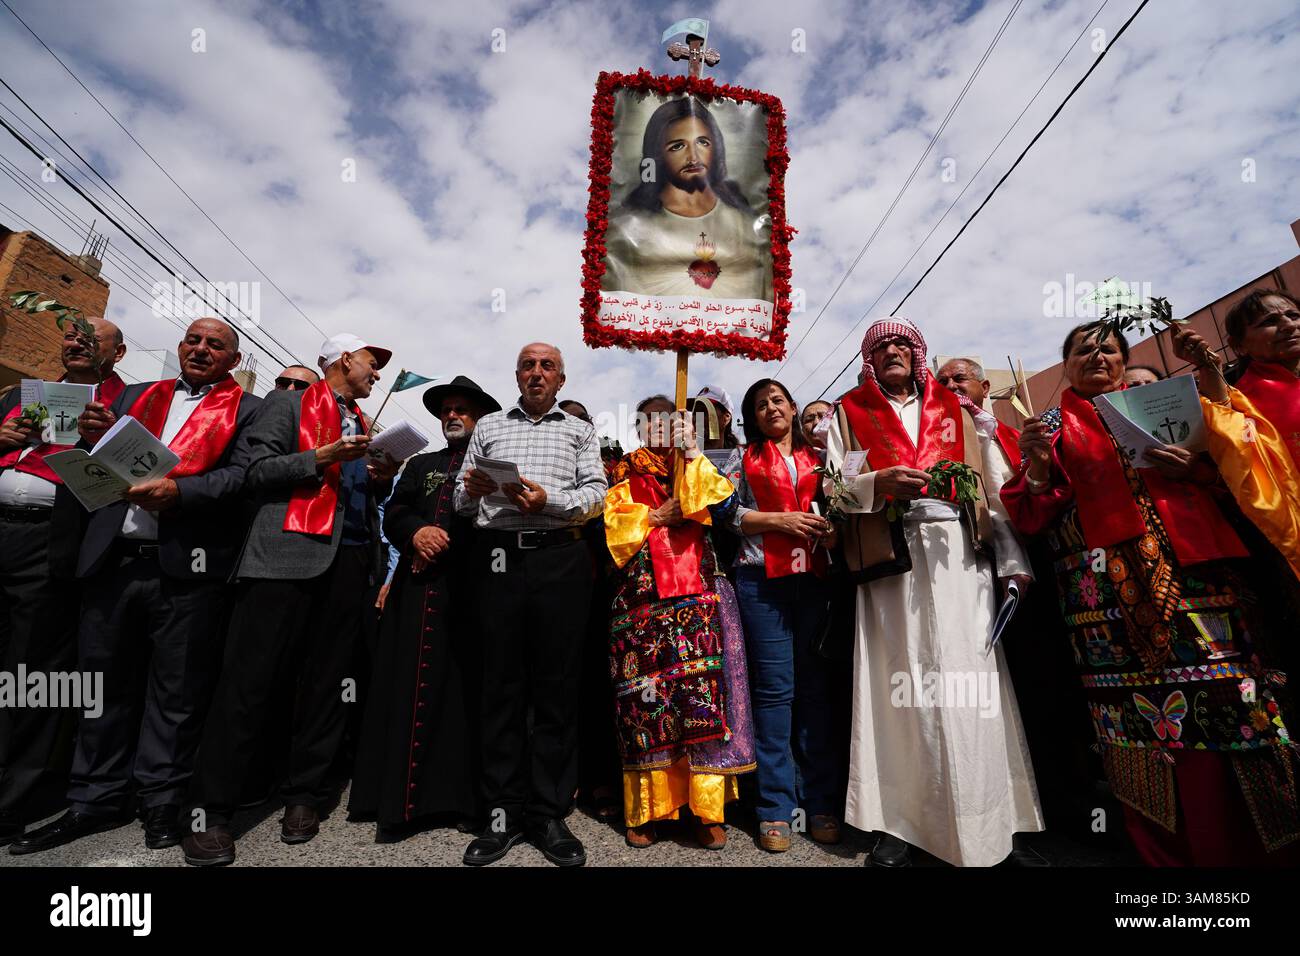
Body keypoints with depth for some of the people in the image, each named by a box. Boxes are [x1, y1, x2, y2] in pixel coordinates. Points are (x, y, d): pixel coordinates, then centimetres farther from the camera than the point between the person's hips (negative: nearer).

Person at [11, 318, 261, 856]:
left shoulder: (246, 410, 4)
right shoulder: (135, 396, 19)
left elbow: (241, 477, -8)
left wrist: (177, 492, -21)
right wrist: (96, 440, -3)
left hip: (186, 565, -5)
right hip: (114, 558, 5)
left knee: (176, 689, 4)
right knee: (103, 680, 13)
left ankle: (162, 801, 19)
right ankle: (97, 801, 27)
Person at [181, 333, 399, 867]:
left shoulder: (363, 425, 25)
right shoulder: (288, 404, 8)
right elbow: (257, 470, -3)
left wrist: (381, 479, 5)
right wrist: (321, 457, -13)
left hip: (351, 558, 6)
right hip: (290, 553, -5)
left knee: (327, 681, 7)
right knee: (251, 678, -4)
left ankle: (303, 796, 17)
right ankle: (212, 810, 8)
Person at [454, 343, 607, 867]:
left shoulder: (580, 431, 15)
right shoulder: (488, 426, 20)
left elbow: (596, 493, 3)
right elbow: (461, 500, 16)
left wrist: (549, 500, -14)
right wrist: (472, 489, -6)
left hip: (559, 557, -1)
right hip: (497, 556, 2)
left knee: (557, 686, 2)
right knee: (501, 682, 5)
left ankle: (549, 813, 15)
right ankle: (504, 811, 18)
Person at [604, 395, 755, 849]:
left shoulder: (696, 468, 18)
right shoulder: (626, 475, 16)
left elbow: (701, 503, -3)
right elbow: (615, 527, 4)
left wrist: (691, 452, 0)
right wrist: (658, 515, -3)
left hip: (695, 596, 0)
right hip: (642, 597, 0)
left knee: (702, 690, -6)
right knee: (646, 694, -1)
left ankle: (707, 809, 5)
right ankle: (646, 808, 11)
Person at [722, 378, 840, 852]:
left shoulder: (815, 458, 17)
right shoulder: (744, 458, 8)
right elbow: (726, 513, -1)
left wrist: (830, 530, -1)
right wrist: (779, 519, -10)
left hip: (812, 579, 3)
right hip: (762, 581, -3)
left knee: (815, 686, 7)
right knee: (775, 688, 0)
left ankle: (820, 802, 20)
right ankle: (776, 808, 12)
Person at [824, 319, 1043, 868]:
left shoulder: (956, 410, 19)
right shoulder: (850, 414, 14)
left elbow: (997, 487, 13)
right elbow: (831, 487, 5)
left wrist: (1012, 560, 4)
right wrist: (877, 483, -14)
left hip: (963, 556, 2)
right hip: (892, 560, -2)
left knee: (971, 684, 0)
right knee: (903, 685, -2)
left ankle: (989, 822, 15)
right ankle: (901, 822, 10)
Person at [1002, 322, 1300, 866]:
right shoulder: (1056, 425, 11)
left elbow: (1226, 477, 17)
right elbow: (1034, 517, 2)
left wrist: (1194, 470, -4)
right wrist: (1037, 468, -17)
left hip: (1194, 571, 3)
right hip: (1112, 590, -3)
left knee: (1231, 698, -2)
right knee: (1155, 723, -4)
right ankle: (1174, 851, 10)